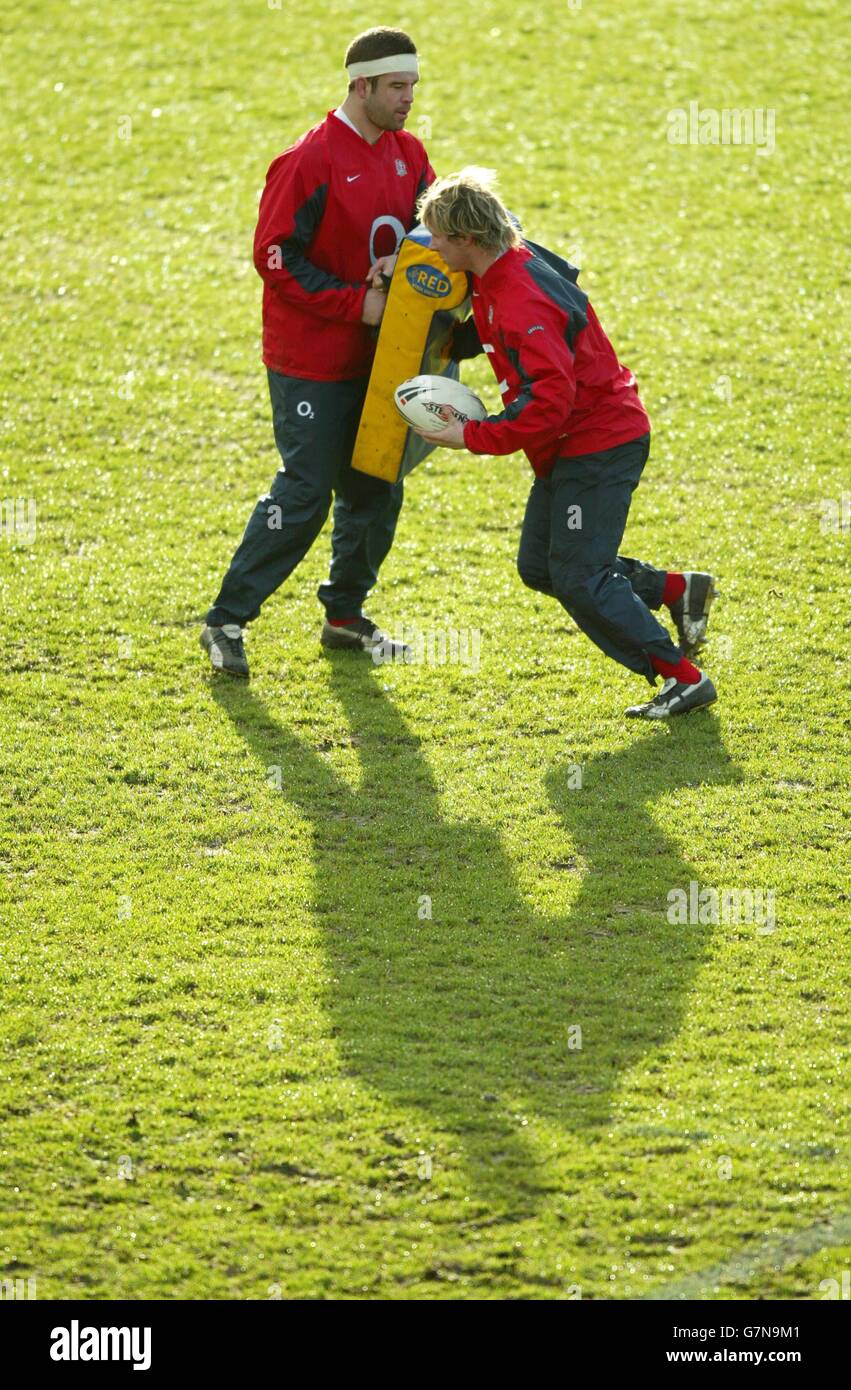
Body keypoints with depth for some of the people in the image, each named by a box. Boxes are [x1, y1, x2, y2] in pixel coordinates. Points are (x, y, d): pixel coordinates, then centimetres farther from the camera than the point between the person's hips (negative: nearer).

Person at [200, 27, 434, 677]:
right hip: (312, 361, -7)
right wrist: (357, 303, -20)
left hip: (375, 357, 7)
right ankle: (227, 622, -1)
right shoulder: (311, 160, -16)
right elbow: (277, 257, -18)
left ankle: (345, 614, 27)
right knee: (304, 493, -9)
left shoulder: (408, 154, 7)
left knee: (377, 491, 11)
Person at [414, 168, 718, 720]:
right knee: (539, 566, 13)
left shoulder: (522, 301, -27)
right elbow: (493, 334, 25)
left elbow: (549, 399, -33)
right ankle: (678, 589, 20)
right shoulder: (506, 271, 4)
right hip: (573, 446, 10)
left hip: (598, 446, -10)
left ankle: (685, 678, 1)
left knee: (579, 580, -7)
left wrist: (473, 437, -26)